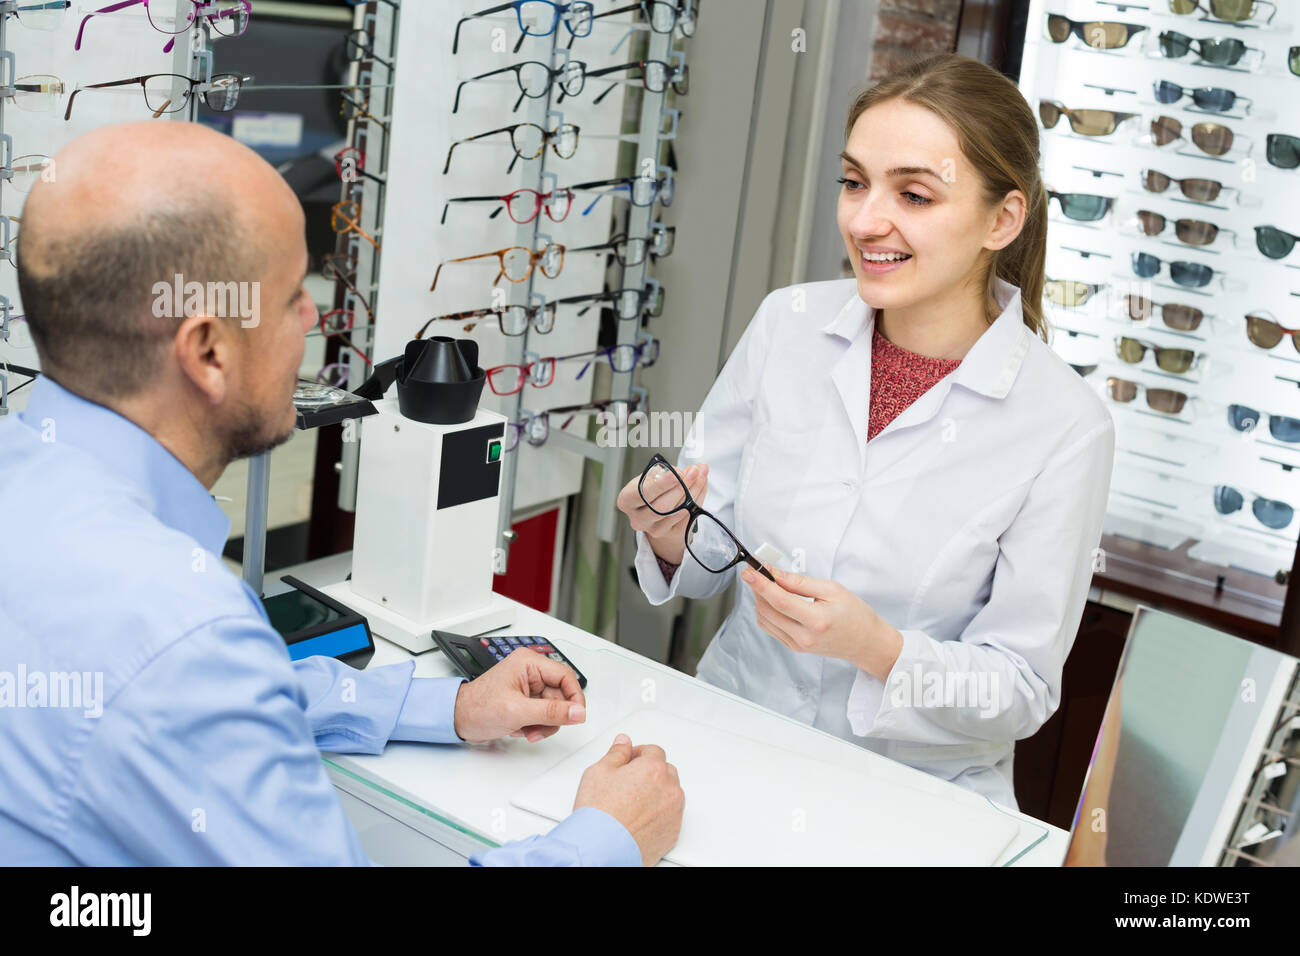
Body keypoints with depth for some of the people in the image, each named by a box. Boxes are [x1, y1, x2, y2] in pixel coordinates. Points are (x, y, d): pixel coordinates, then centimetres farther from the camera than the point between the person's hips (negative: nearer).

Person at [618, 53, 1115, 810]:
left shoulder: (1066, 427, -13)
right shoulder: (787, 323, -3)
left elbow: (1023, 690, -8)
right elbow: (706, 566, 5)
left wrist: (878, 648, -24)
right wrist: (676, 539, -17)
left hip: (914, 797, -1)